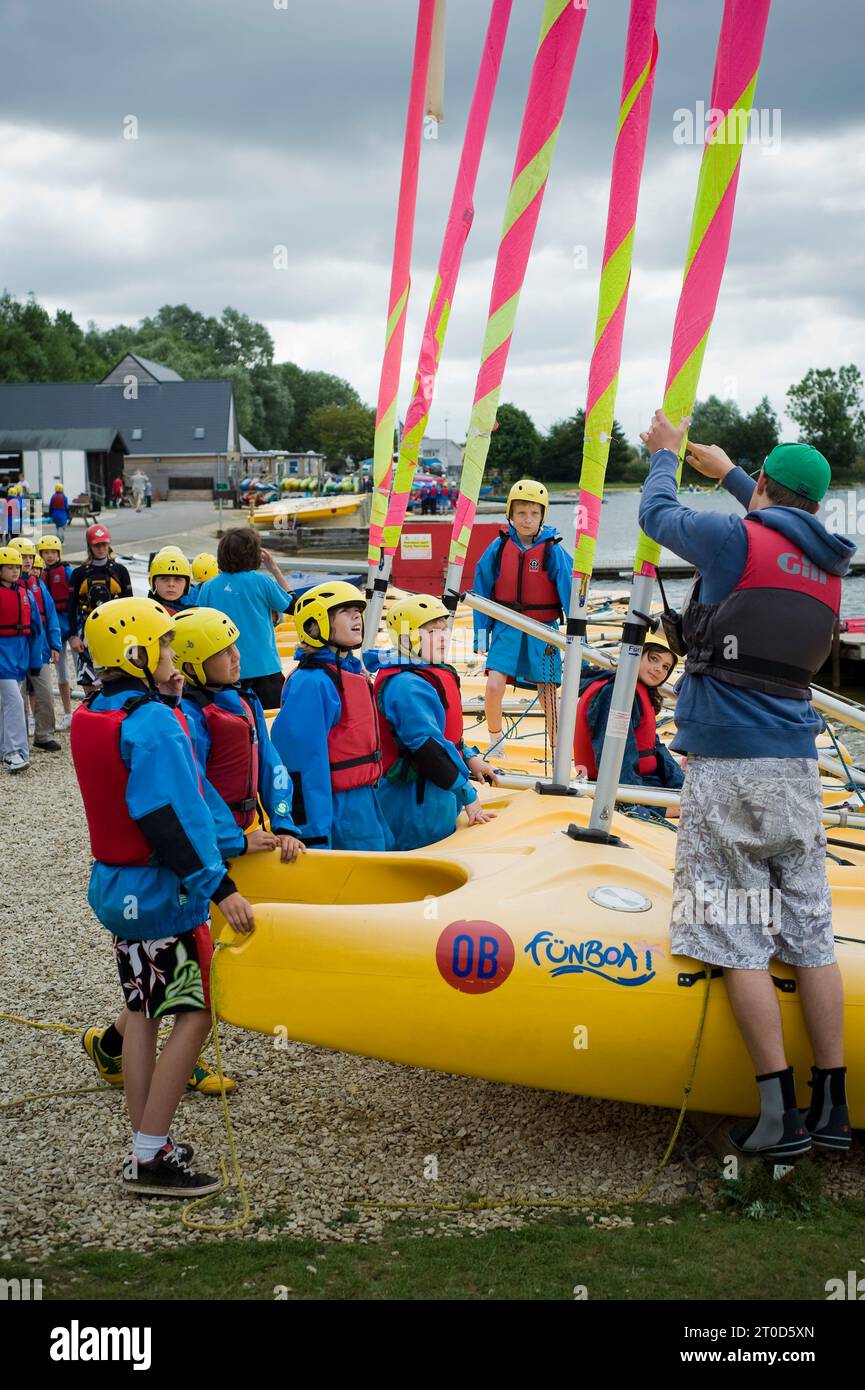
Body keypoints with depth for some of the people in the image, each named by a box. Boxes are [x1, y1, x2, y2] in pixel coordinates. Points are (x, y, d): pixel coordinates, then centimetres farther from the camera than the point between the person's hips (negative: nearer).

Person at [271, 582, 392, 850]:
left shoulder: (354, 672, 11)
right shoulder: (312, 683, -18)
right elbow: (306, 760, -21)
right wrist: (316, 838, -23)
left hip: (364, 799, 10)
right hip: (337, 806, -10)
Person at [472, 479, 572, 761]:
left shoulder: (553, 551, -7)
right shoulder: (499, 547, -1)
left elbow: (569, 592, -7)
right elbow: (483, 590, 7)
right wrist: (481, 633, 7)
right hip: (506, 629, 1)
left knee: (548, 693, 3)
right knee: (494, 686, -12)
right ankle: (495, 741, 13)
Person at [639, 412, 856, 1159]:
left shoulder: (737, 539, -5)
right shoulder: (827, 563, 13)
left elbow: (659, 515, 12)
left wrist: (665, 454, 30)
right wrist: (726, 471, 47)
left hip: (727, 765, -6)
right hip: (796, 764, 6)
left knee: (740, 941, -3)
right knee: (811, 933, 8)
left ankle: (778, 1111, -3)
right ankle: (832, 1107, 11)